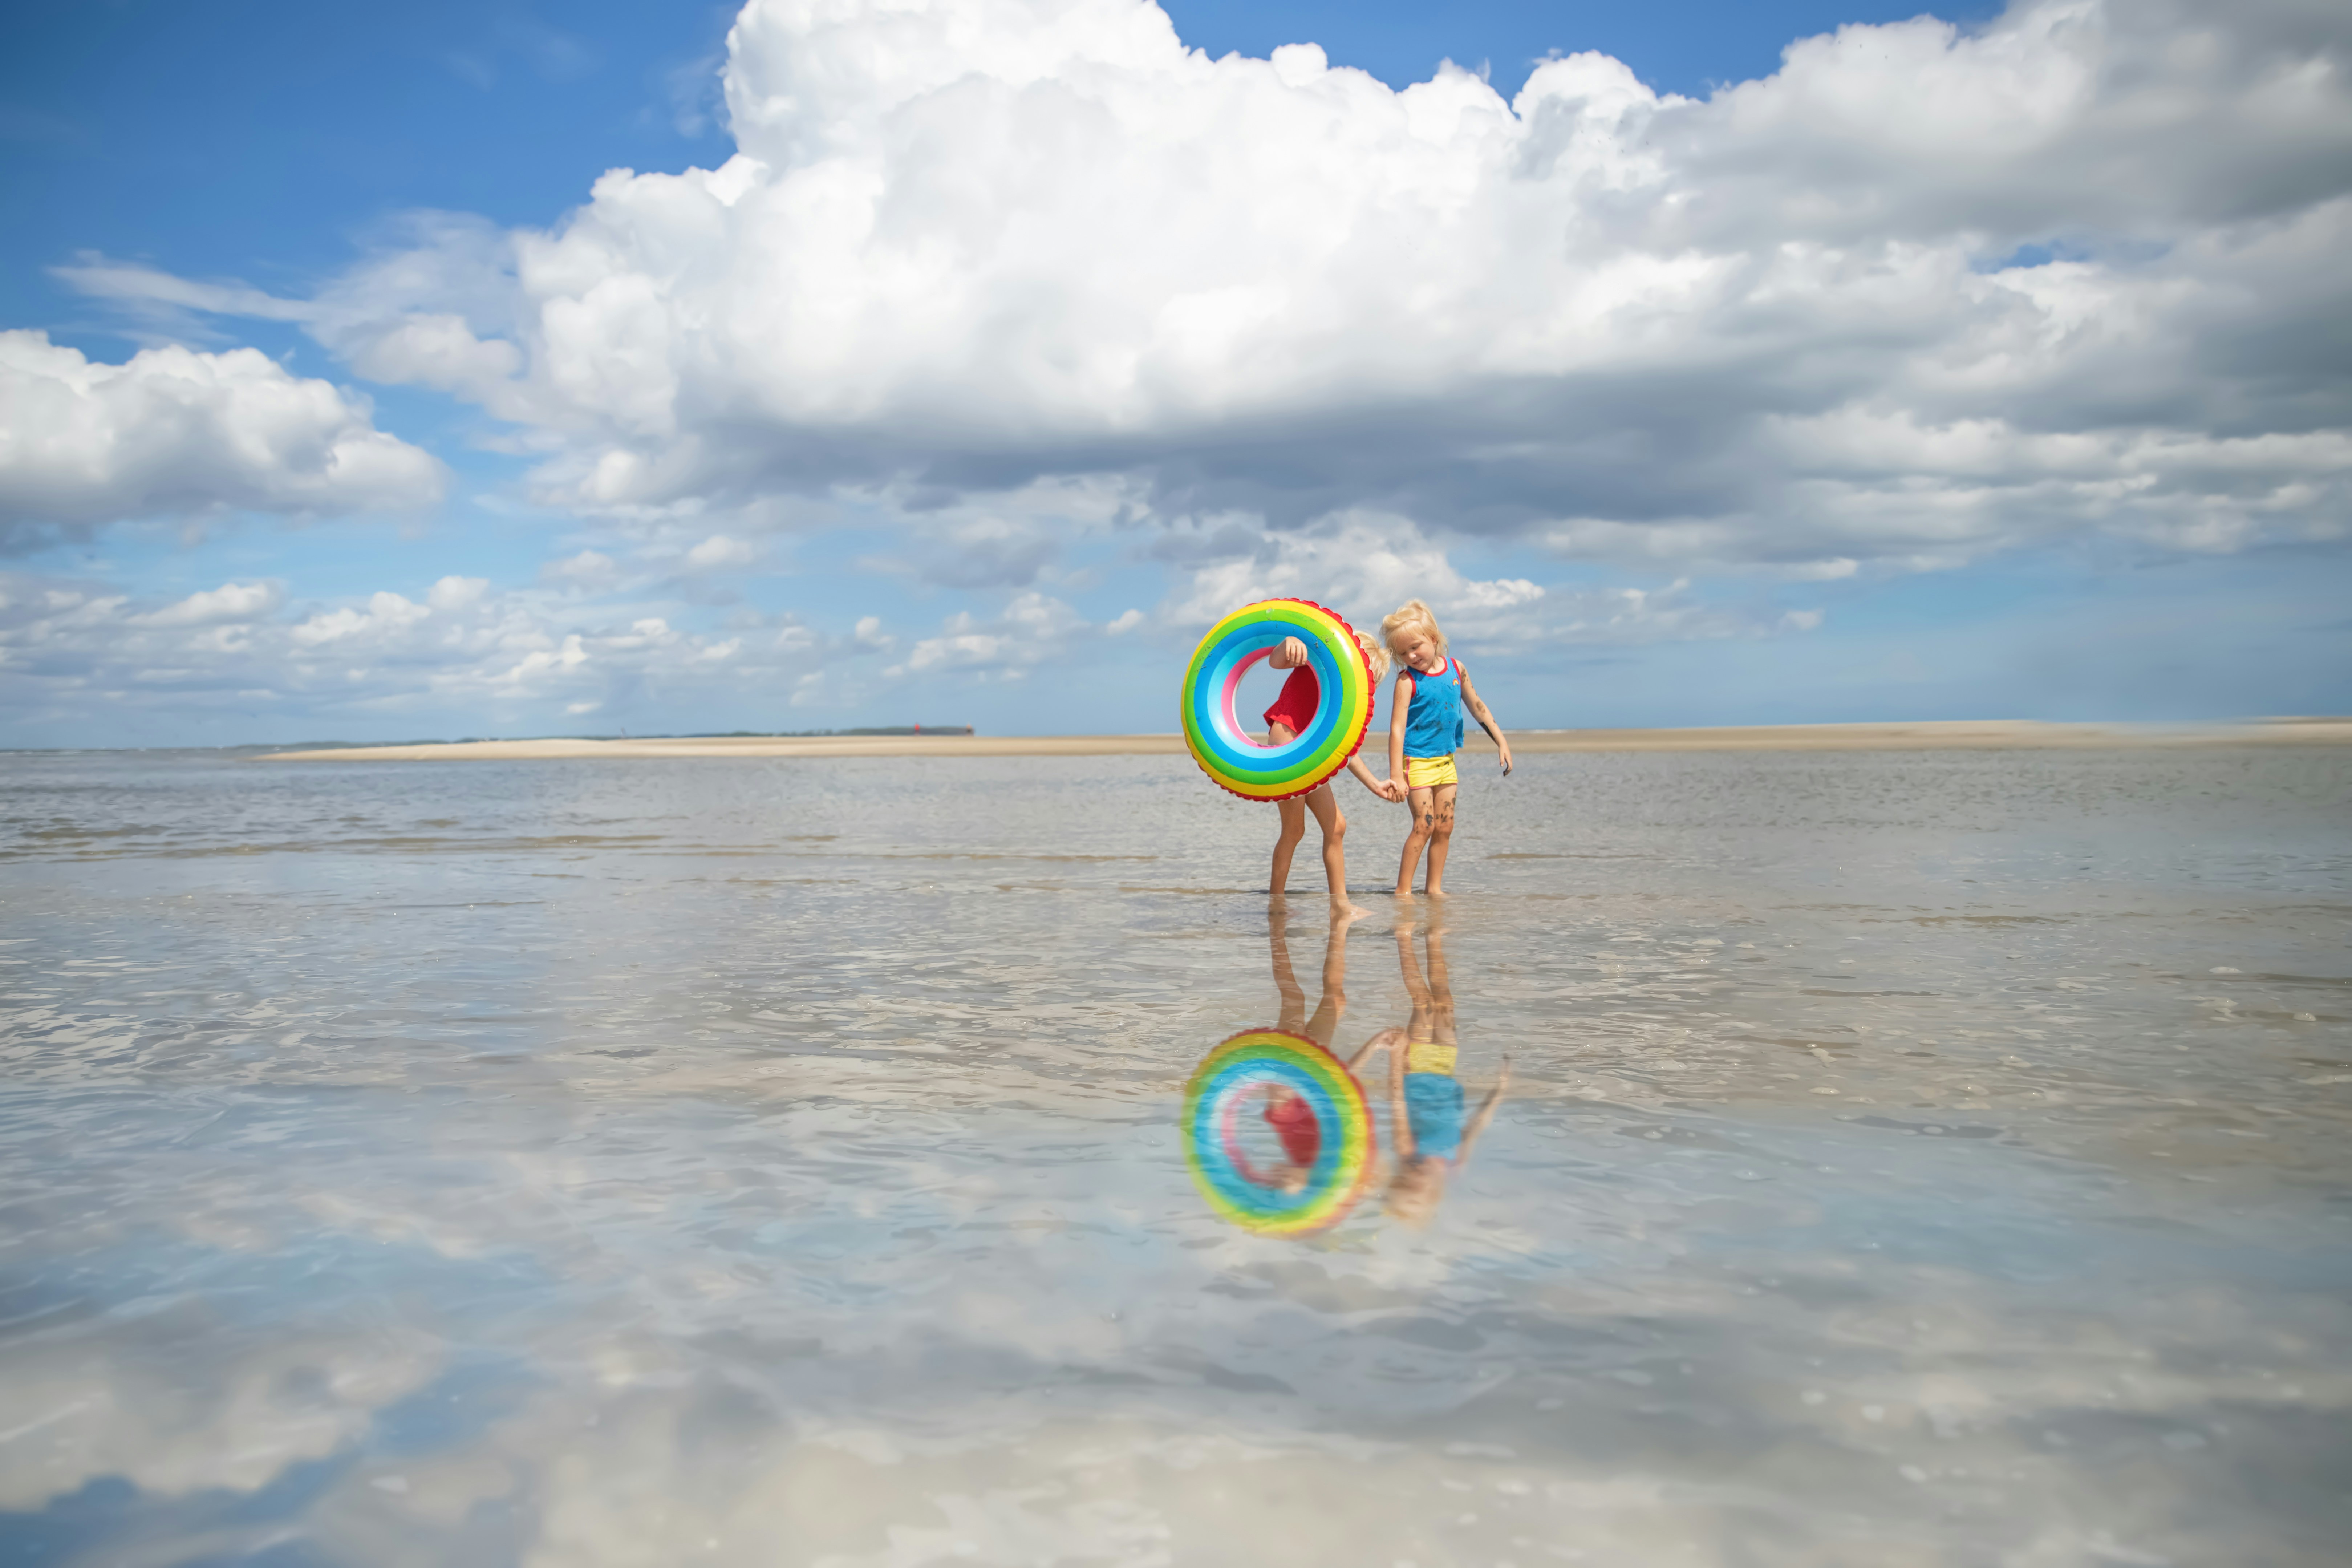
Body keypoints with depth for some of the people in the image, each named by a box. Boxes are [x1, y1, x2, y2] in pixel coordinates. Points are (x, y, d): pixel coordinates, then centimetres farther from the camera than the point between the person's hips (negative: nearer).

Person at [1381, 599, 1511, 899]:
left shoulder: (1456, 669, 3)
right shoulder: (1407, 681, -13)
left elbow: (1477, 707, 16)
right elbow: (1397, 729, -17)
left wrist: (1502, 741, 16)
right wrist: (1395, 775, -23)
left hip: (1446, 761, 6)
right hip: (1417, 761, -6)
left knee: (1445, 827, 7)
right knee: (1424, 825, -11)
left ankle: (1434, 887, 17)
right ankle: (1403, 890, -6)